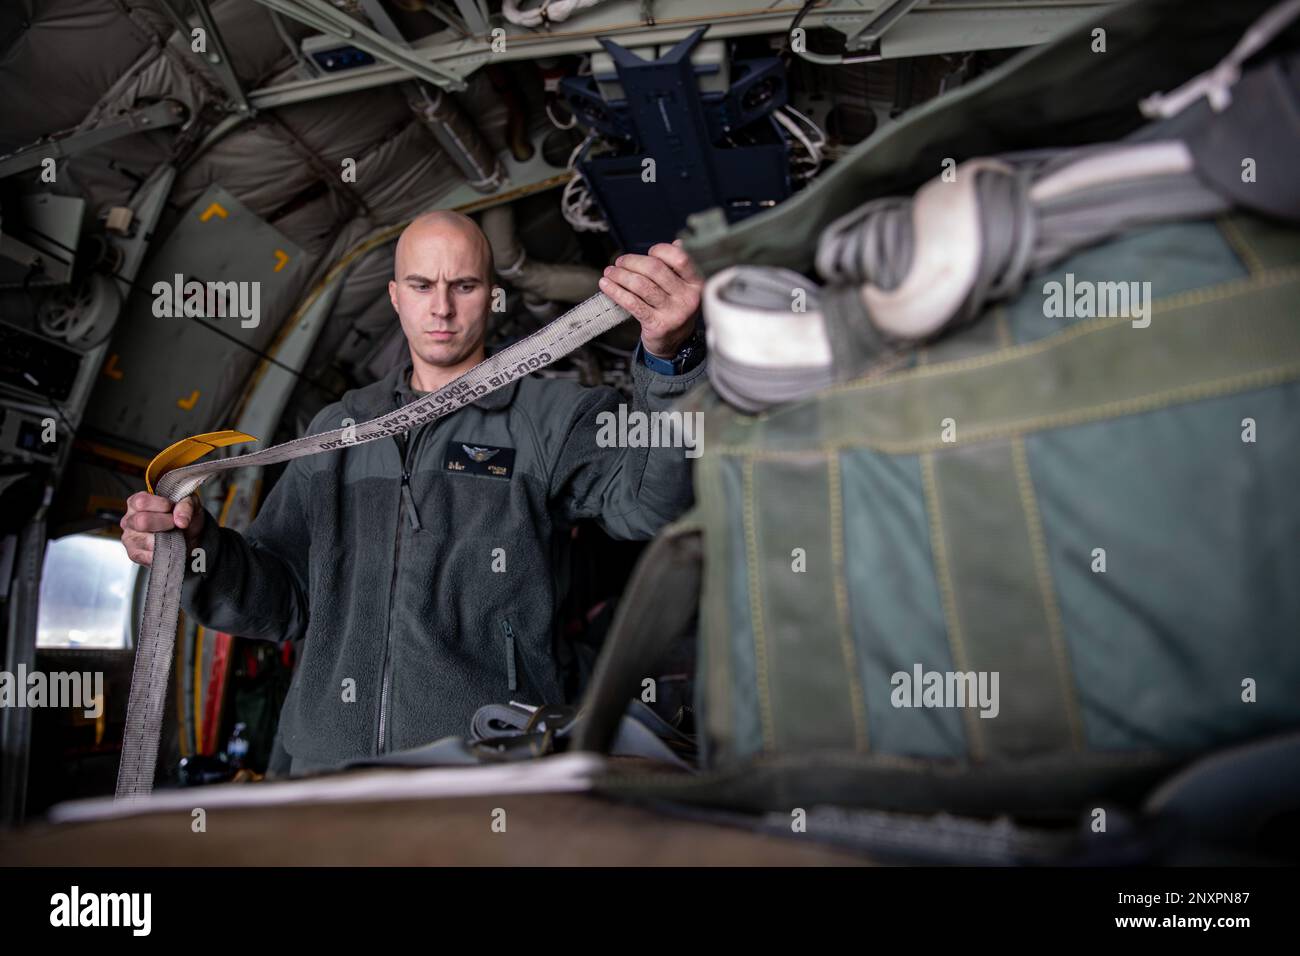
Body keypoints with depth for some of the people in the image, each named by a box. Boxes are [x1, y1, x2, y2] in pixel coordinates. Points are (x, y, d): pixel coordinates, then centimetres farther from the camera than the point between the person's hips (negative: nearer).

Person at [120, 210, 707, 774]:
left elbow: (648, 503, -19)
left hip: (489, 763, -3)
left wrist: (669, 357, -35)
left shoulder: (550, 416, 1)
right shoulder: (338, 429, 15)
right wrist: (196, 549, -5)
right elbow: (281, 599, 15)